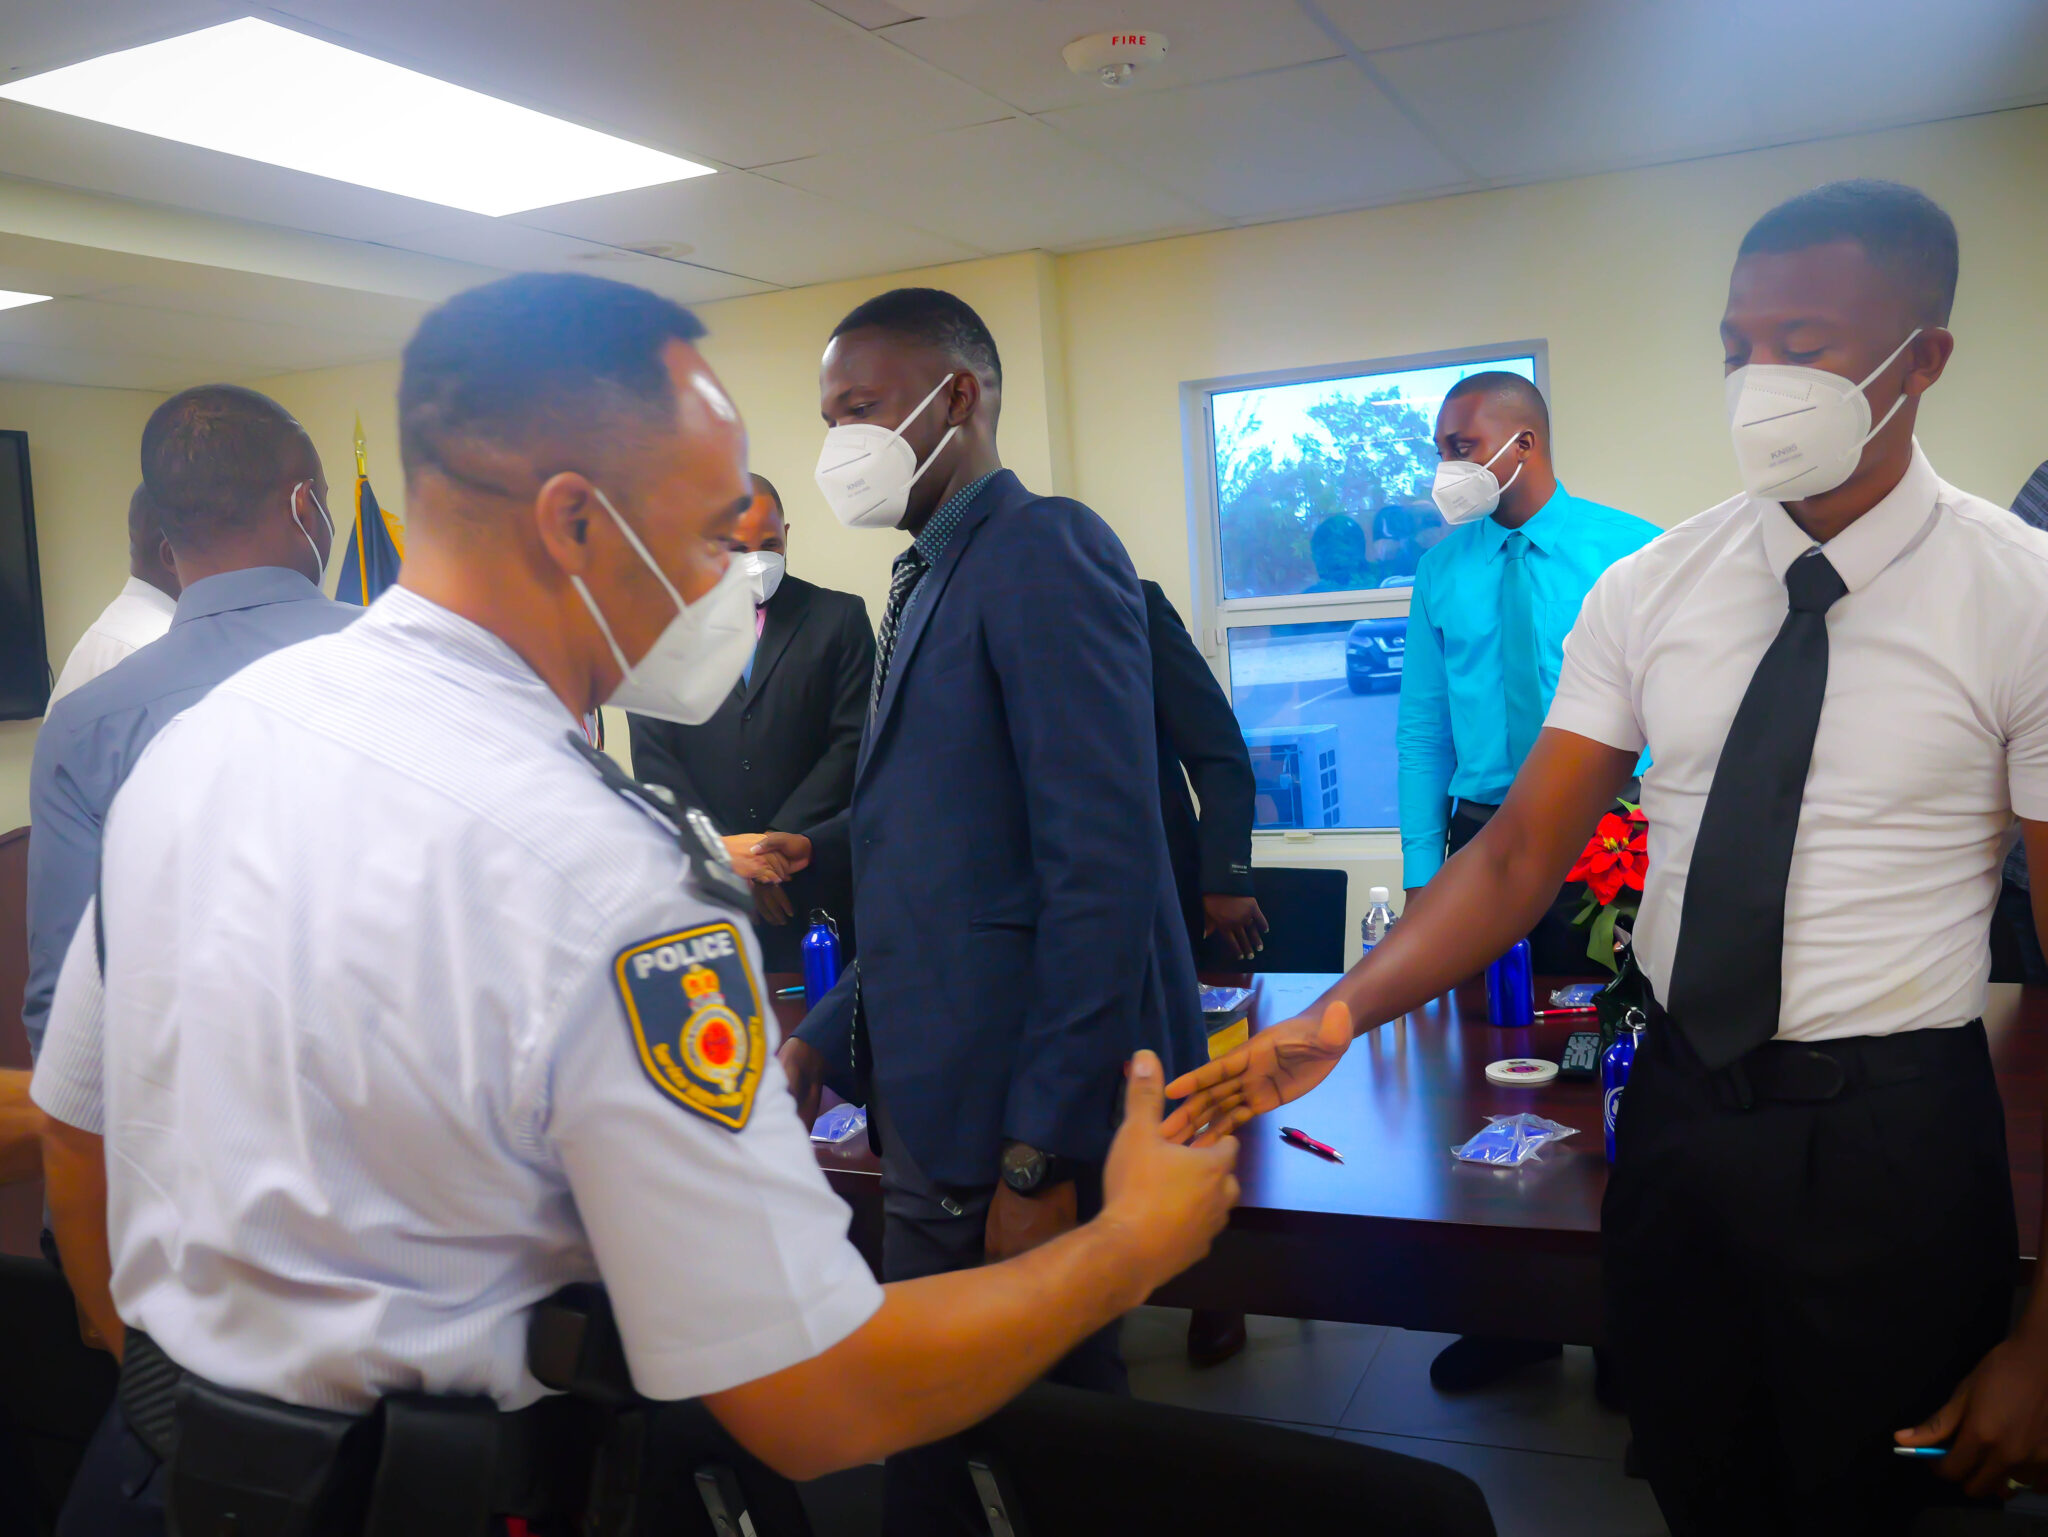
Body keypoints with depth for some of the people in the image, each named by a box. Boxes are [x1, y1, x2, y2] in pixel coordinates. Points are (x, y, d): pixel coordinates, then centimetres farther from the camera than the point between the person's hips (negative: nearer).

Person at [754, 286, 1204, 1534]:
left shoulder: (1045, 551, -13)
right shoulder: (928, 581, 14)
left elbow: (1104, 869, -21)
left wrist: (1038, 1157, -20)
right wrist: (833, 1039, 13)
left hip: (1024, 1134, -8)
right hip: (938, 1112, 8)